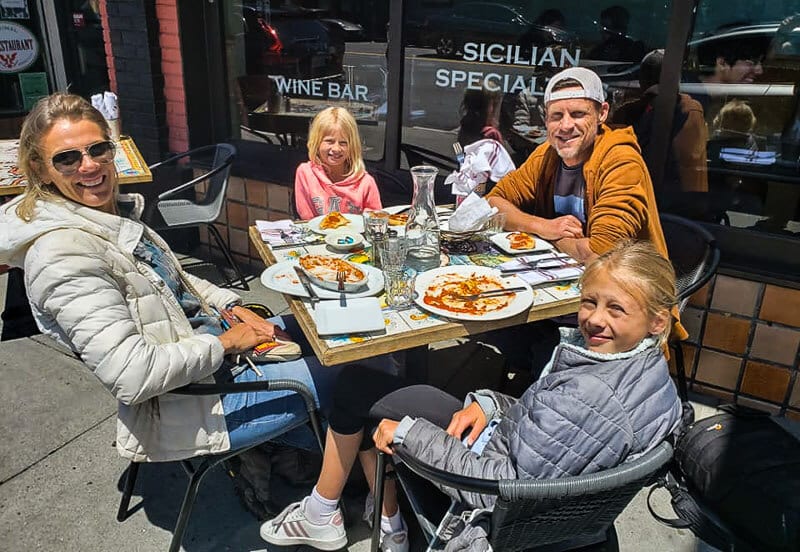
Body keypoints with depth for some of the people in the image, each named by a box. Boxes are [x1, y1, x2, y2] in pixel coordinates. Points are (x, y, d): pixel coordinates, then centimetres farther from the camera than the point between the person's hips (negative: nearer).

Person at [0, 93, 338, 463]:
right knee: (336, 377, -3)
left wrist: (234, 307, 1)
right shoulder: (62, 252, -27)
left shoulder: (109, 211, 0)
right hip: (178, 408, -9)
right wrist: (225, 342, -20)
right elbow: (131, 377, -32)